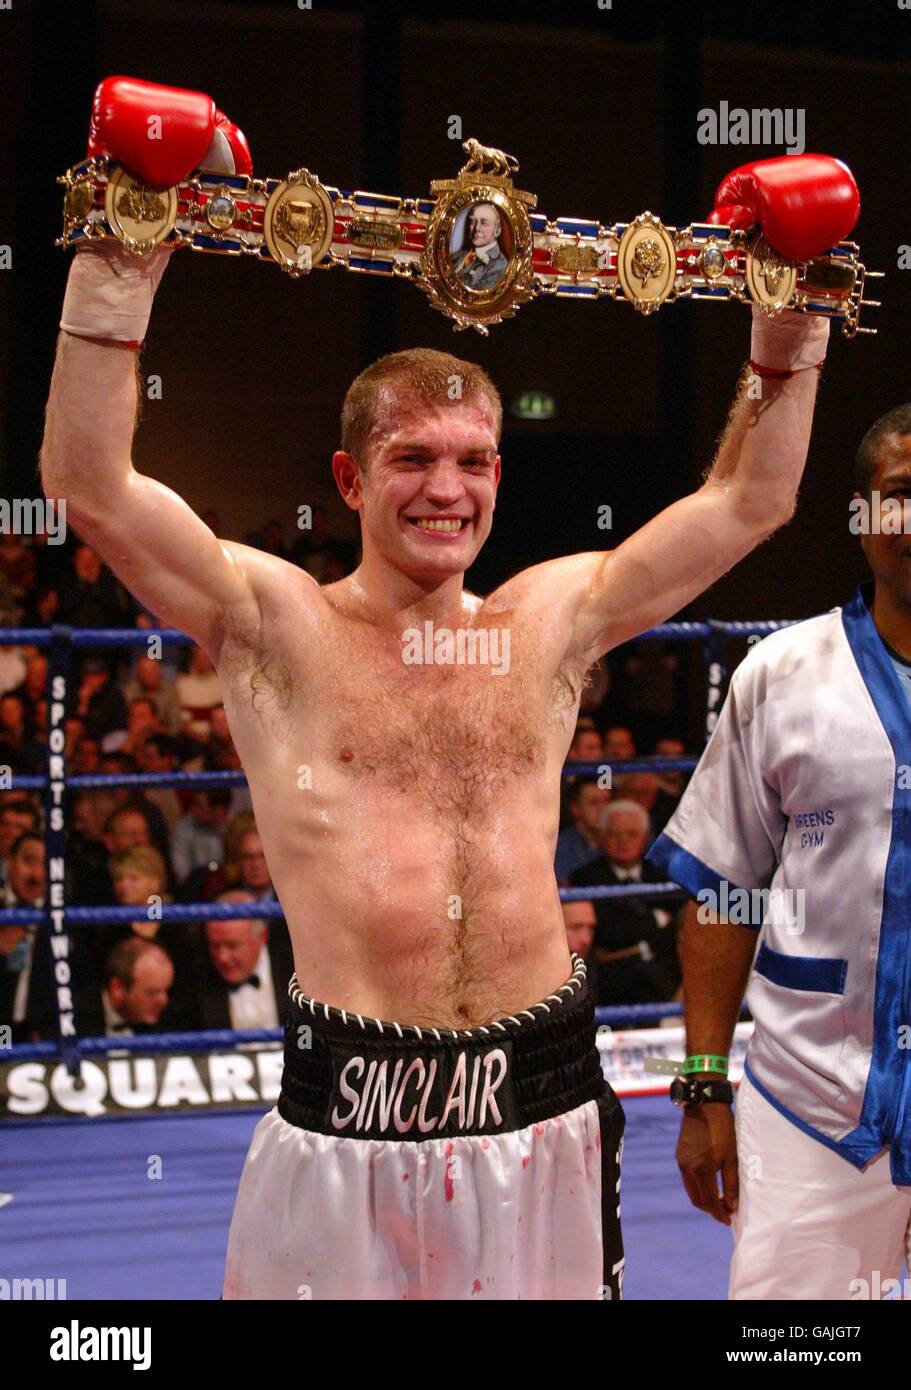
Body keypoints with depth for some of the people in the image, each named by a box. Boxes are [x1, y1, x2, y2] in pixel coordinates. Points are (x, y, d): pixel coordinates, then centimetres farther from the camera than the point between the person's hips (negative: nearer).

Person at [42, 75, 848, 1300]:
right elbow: (91, 485, -10)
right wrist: (121, 267, -14)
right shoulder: (276, 624, 1)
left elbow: (749, 501, 17)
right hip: (351, 1125, -3)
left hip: (546, 1110, 3)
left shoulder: (554, 619, 11)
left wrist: (788, 321, 10)